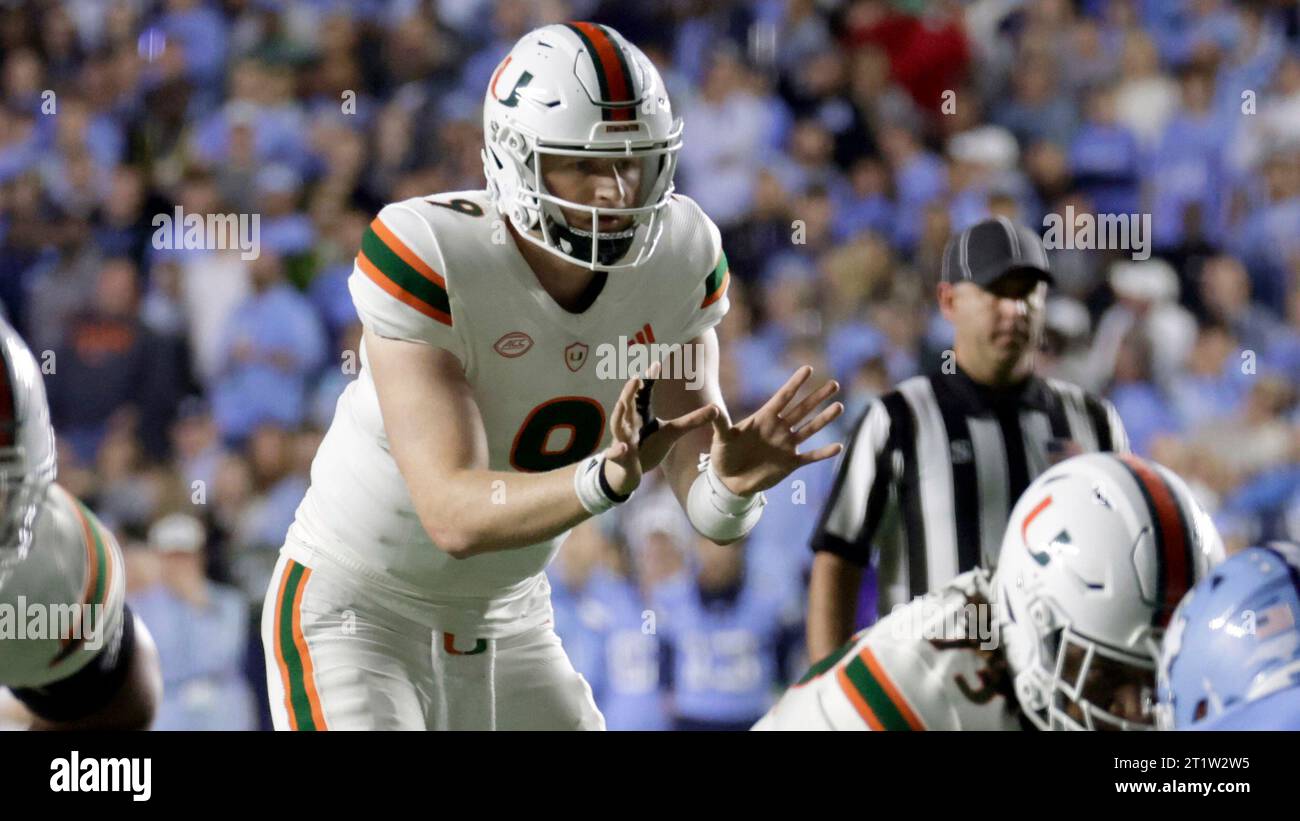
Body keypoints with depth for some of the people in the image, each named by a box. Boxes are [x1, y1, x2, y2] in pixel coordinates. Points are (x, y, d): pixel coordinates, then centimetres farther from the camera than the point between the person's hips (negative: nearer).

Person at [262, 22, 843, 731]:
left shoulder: (679, 257, -9)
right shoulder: (424, 256, -26)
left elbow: (709, 510, -10)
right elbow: (454, 516, -32)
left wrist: (734, 480, -34)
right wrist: (611, 476, -48)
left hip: (509, 620, 6)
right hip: (356, 619, -6)